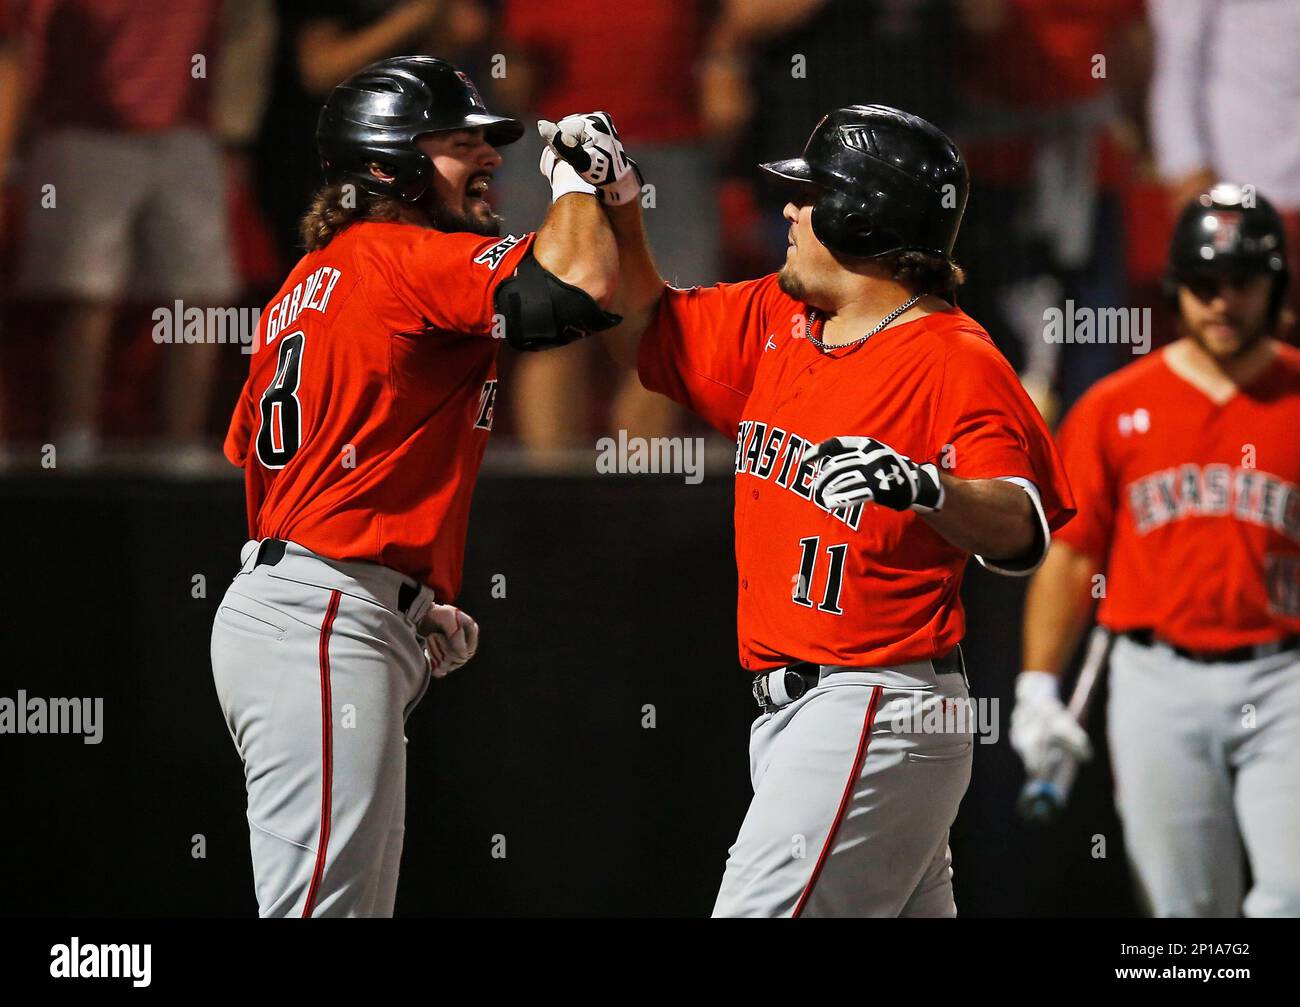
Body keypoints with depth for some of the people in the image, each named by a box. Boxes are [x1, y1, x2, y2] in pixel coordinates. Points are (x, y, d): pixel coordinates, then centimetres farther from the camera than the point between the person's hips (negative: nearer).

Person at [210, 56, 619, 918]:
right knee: (322, 903, -16)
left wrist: (410, 609, 19)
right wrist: (575, 175, -3)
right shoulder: (409, 256, -9)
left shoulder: (314, 277, 21)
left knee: (356, 905, 13)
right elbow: (580, 282, -25)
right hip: (324, 628, -11)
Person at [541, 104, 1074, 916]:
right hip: (791, 705, 9)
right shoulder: (774, 321, 12)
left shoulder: (954, 361, -14)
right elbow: (646, 327, 26)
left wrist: (926, 488, -44)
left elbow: (1021, 533, -25)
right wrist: (618, 206, 12)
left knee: (760, 906, -16)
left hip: (875, 715, -9)